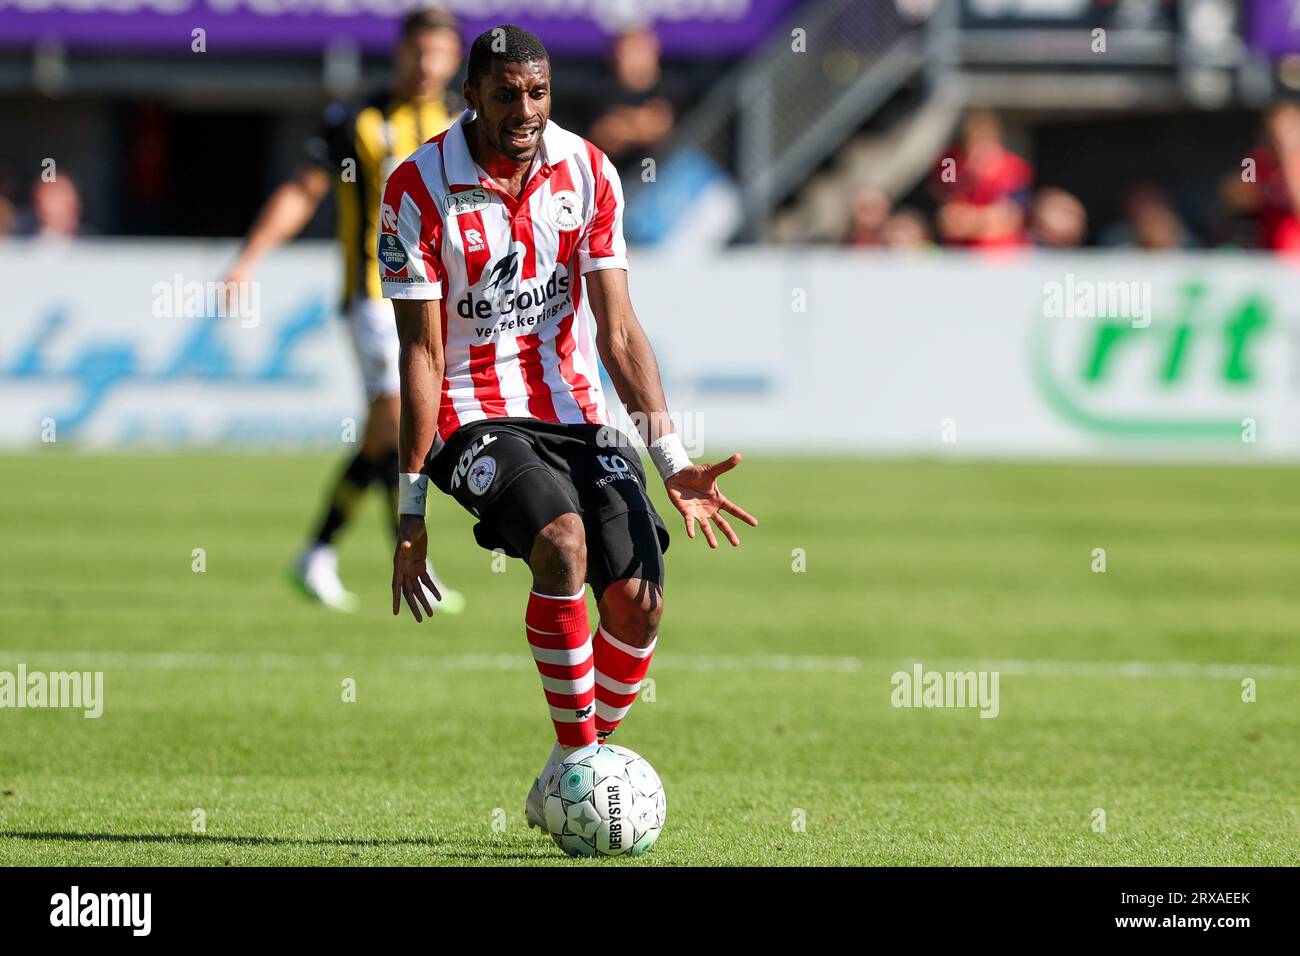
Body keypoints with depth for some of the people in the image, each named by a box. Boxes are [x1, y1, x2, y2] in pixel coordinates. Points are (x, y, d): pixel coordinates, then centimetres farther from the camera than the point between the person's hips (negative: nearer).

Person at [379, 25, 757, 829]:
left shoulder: (588, 173, 1)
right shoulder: (420, 187, -9)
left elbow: (618, 332, 1)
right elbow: (422, 349, -9)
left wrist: (671, 457, -8)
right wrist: (412, 505, -11)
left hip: (575, 412, 4)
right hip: (474, 418, -4)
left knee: (639, 600, -12)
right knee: (562, 539, -32)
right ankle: (575, 755, -19)